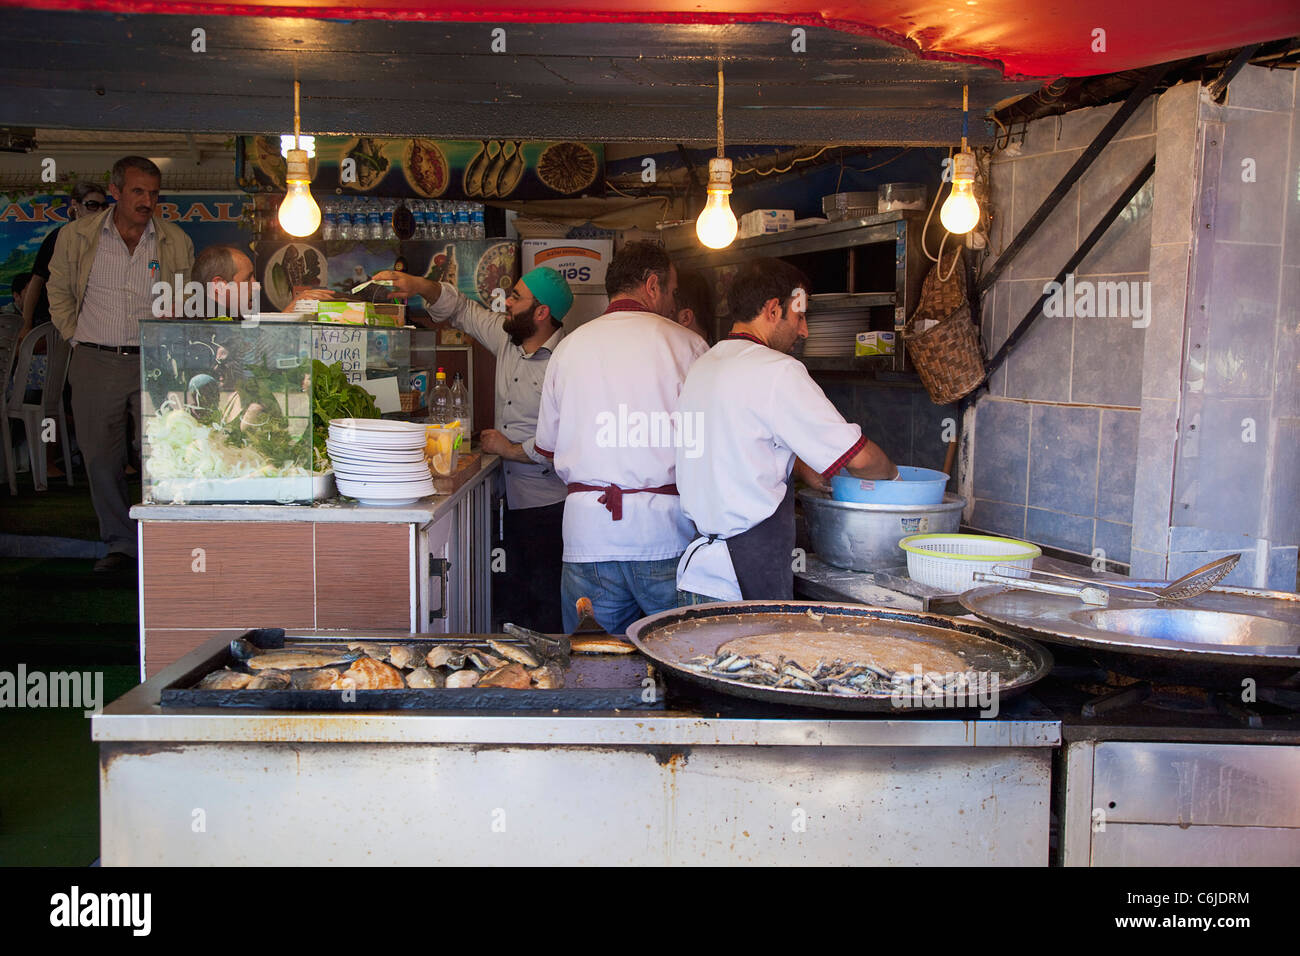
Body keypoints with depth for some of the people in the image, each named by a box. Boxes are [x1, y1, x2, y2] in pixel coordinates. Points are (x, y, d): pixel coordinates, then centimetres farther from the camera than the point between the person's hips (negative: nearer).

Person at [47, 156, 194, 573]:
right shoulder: (75, 236, 5)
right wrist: (77, 338, 8)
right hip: (95, 365, 1)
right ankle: (121, 543, 18)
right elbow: (59, 292, 17)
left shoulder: (177, 242, 5)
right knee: (102, 459, 5)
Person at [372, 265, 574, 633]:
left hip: (550, 507, -8)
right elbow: (463, 311, 21)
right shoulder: (506, 337, 7)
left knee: (546, 608, -2)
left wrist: (513, 449, -13)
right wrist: (418, 285, 6)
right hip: (512, 501, 8)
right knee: (509, 601, 14)